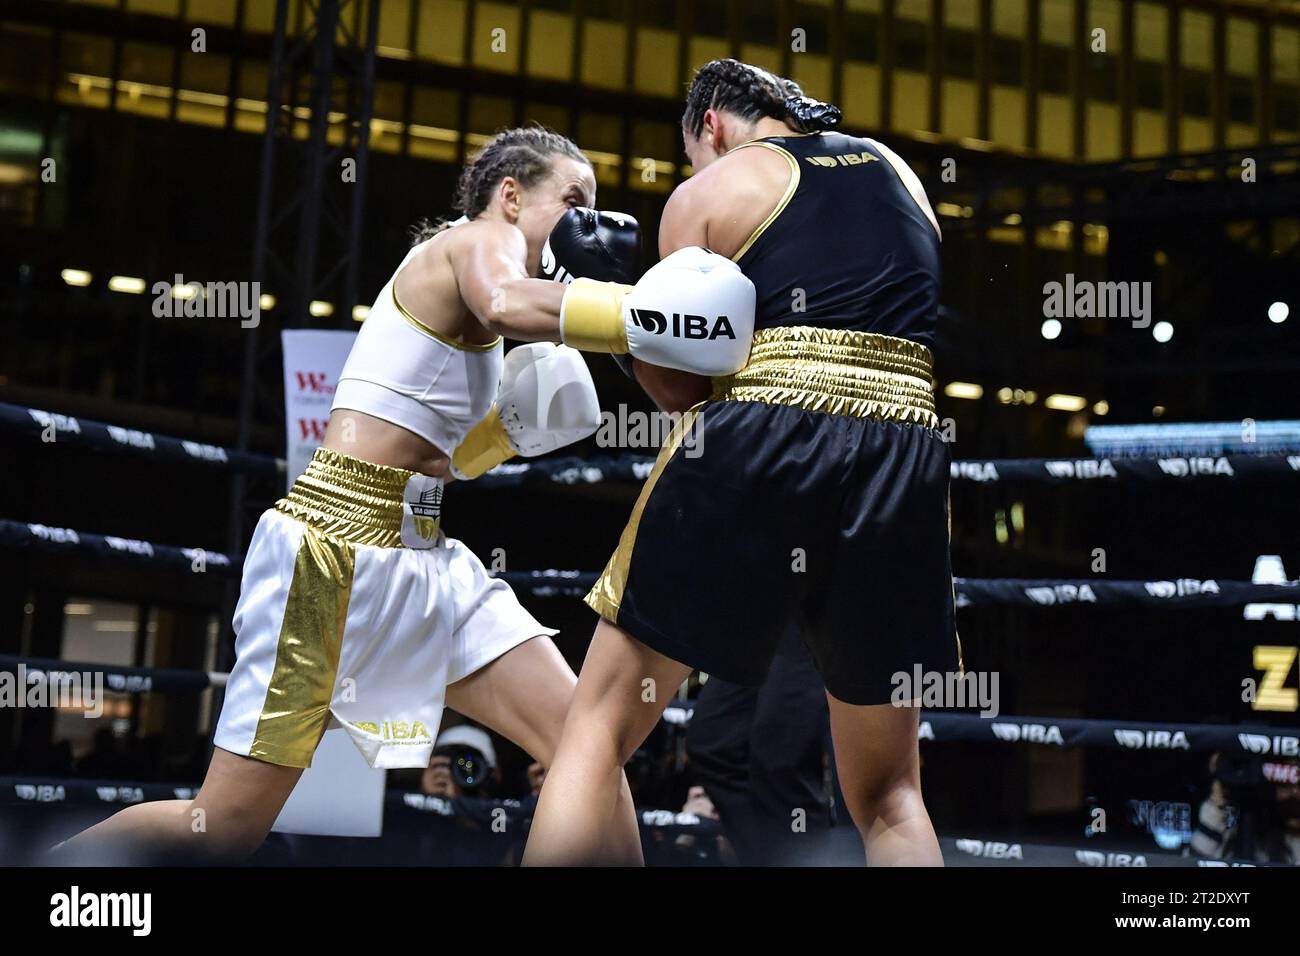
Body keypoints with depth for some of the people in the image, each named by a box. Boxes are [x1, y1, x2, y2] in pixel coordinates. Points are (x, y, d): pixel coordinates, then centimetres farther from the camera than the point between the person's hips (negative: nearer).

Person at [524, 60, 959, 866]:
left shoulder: (707, 191, 10)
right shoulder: (898, 170, 24)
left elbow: (684, 387, 4)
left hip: (757, 448, -4)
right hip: (907, 462, 4)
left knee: (599, 727, 9)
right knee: (887, 796, 16)